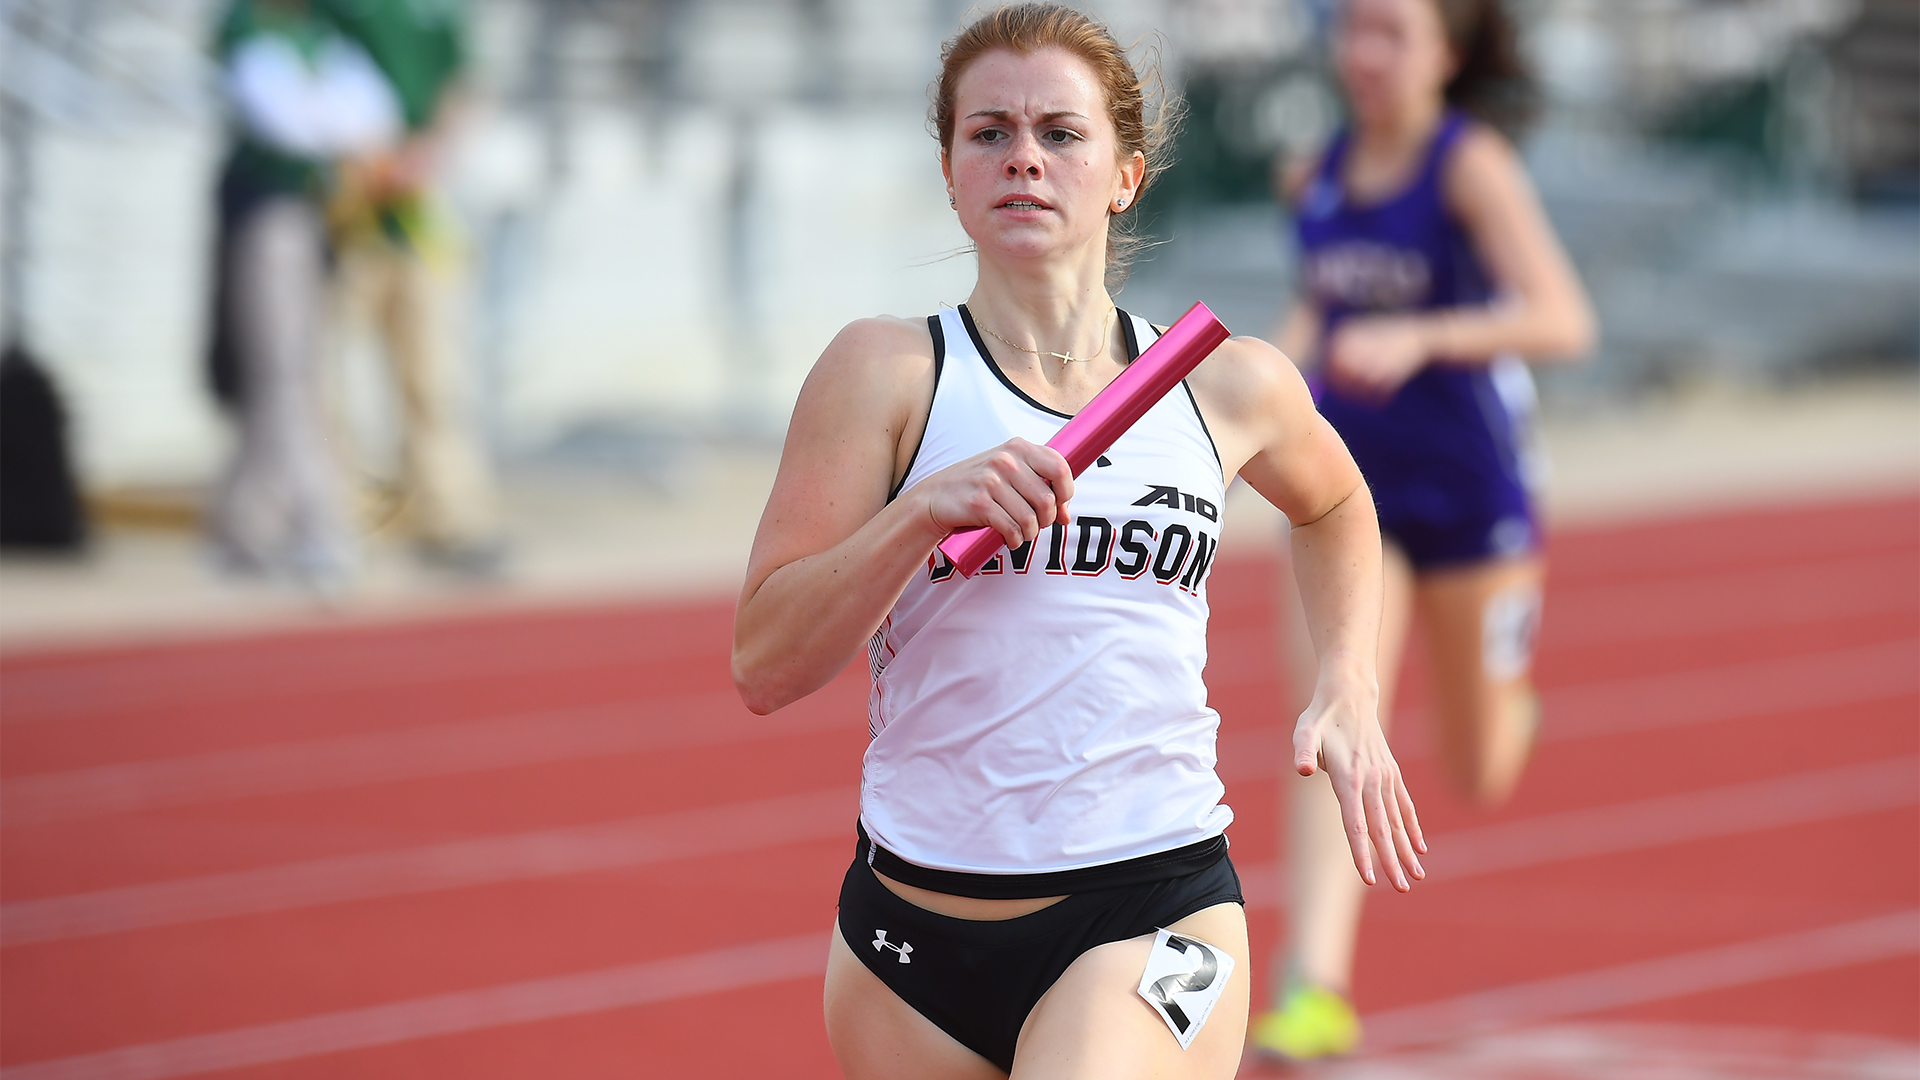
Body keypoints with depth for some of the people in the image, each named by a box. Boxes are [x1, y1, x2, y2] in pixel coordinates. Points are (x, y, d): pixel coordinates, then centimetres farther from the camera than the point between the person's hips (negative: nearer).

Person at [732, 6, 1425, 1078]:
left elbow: (1334, 503, 32)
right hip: (916, 936, 1)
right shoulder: (888, 373, 0)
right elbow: (764, 666, -8)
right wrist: (926, 510, -20)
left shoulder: (1234, 385, 7)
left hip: (1154, 915, -1)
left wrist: (1348, 693, 17)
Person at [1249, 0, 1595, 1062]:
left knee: (1479, 777, 12)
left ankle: (1511, 712, 48)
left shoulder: (1473, 166, -14)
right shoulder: (1317, 178, 2)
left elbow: (1562, 319, -25)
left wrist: (1417, 339, -37)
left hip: (1469, 496, -3)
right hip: (1348, 489, 3)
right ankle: (1315, 986, -18)